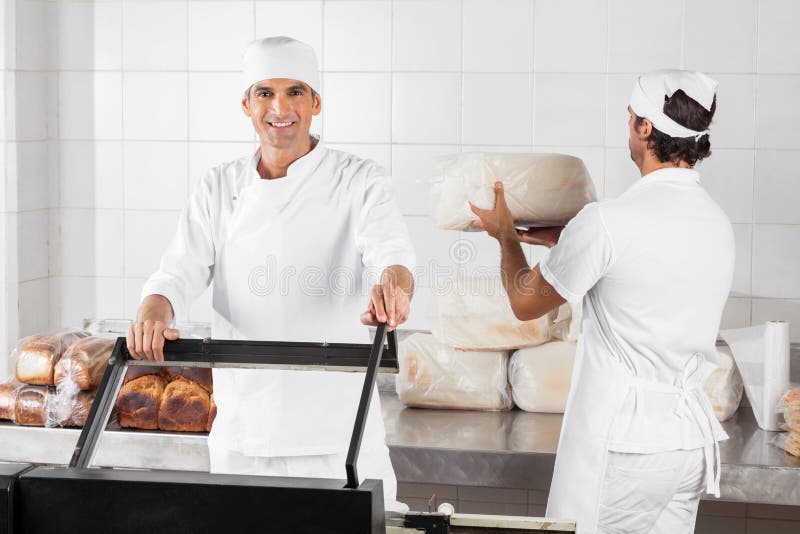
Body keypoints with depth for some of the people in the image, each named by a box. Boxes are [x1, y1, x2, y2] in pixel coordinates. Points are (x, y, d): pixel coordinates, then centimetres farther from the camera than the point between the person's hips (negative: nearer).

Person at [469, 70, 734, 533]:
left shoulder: (608, 222, -17)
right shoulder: (719, 223, 5)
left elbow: (526, 303, -2)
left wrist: (506, 234, 16)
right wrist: (561, 242, 29)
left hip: (623, 445, -7)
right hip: (693, 441, 7)